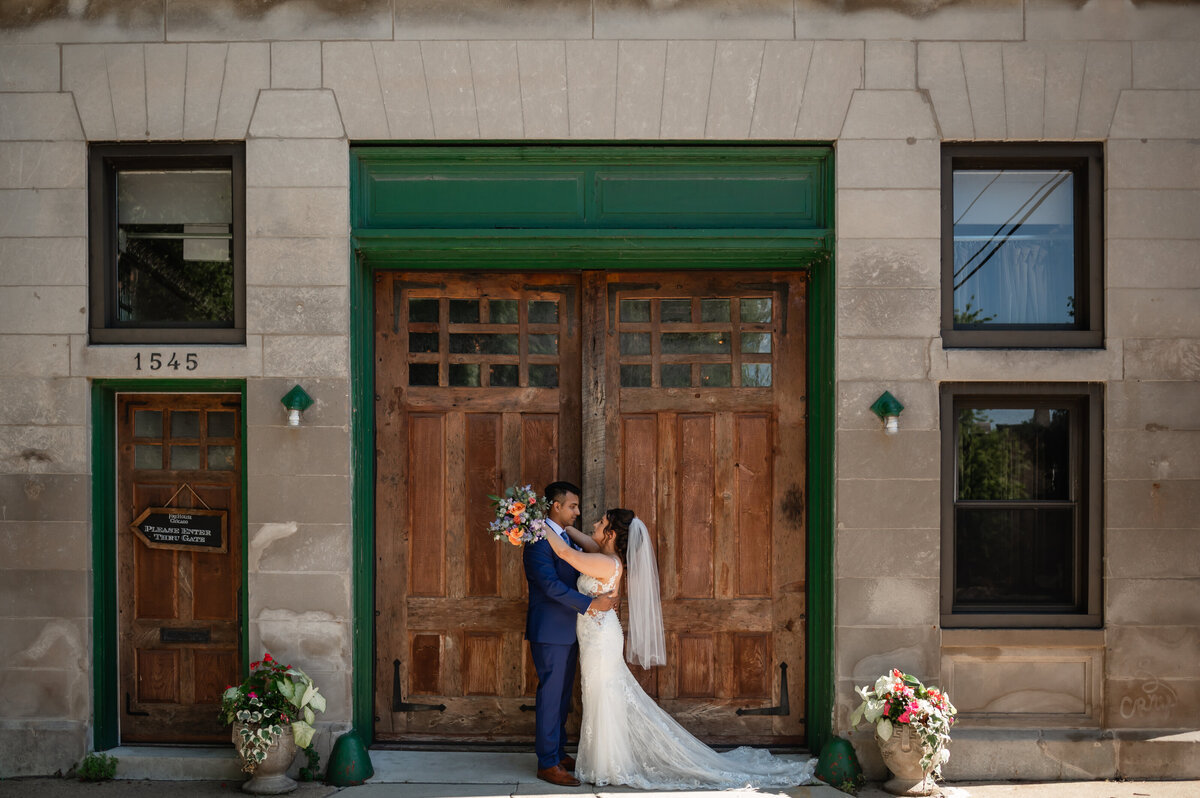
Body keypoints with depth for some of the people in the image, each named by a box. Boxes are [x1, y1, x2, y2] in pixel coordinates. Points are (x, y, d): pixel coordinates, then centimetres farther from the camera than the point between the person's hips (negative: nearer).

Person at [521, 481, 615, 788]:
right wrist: (590, 603, -23)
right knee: (550, 695, -3)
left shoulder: (566, 538, 14)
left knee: (563, 694, 15)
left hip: (568, 630, 9)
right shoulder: (539, 540, -16)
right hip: (550, 631, -9)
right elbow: (551, 585, -24)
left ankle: (559, 753, 25)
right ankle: (547, 763, 5)